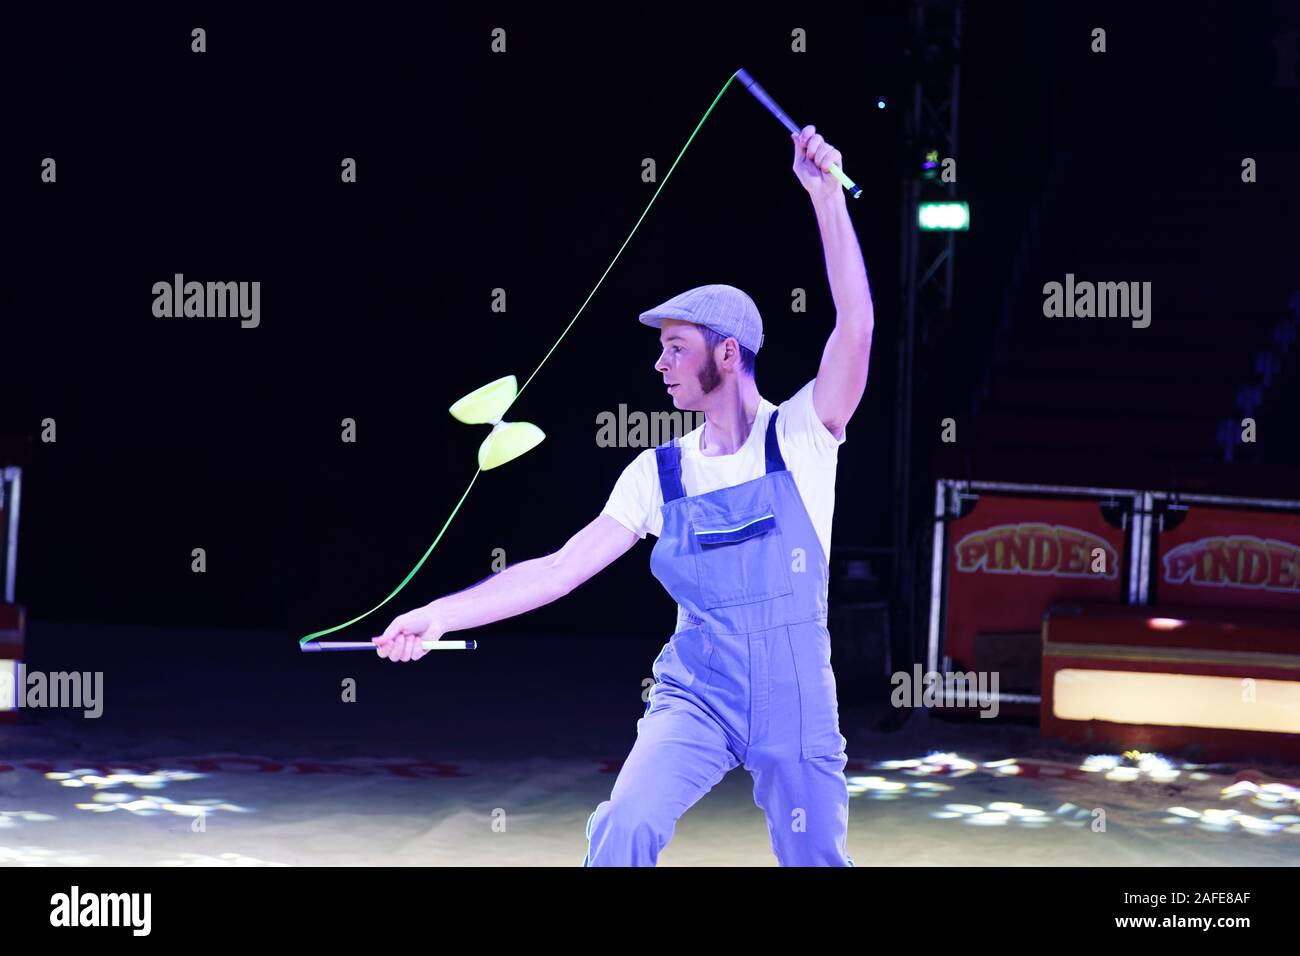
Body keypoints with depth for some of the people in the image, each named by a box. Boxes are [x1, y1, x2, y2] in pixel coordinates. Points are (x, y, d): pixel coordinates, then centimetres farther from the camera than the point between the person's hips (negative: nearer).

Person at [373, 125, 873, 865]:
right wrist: (442, 613, -10)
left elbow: (855, 327, -21)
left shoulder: (800, 437, -6)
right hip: (695, 698, 2)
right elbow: (559, 570, -1)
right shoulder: (659, 473, 3)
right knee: (623, 828, -22)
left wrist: (826, 196, -26)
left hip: (796, 707, -2)